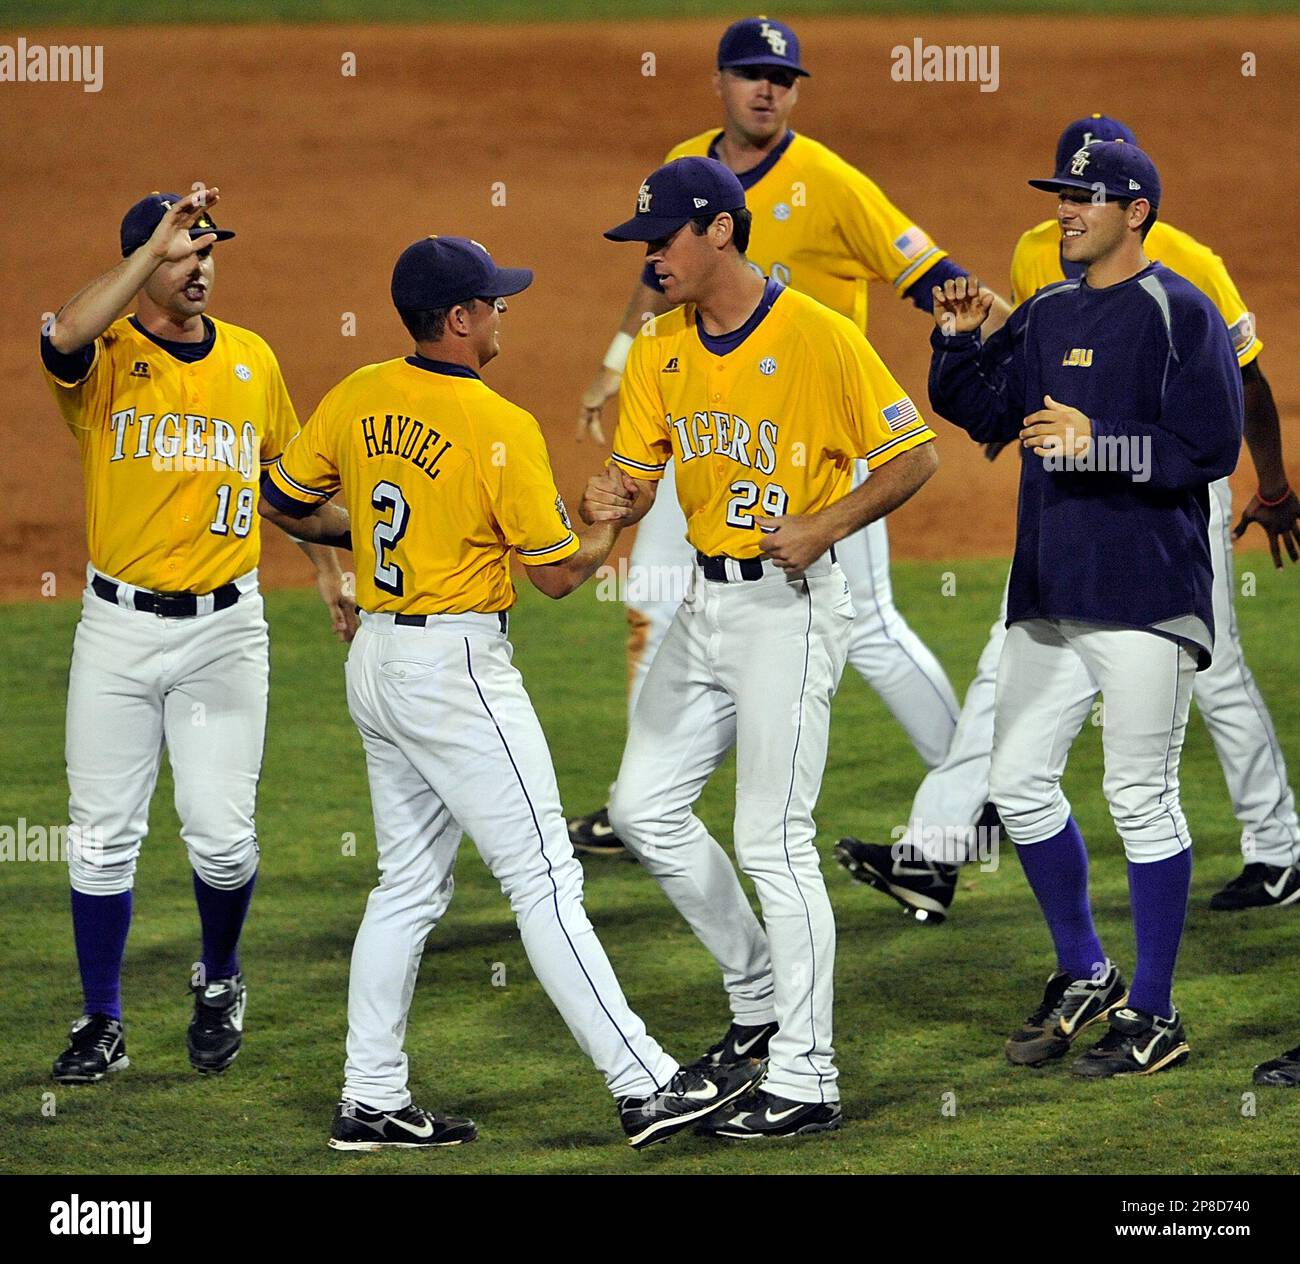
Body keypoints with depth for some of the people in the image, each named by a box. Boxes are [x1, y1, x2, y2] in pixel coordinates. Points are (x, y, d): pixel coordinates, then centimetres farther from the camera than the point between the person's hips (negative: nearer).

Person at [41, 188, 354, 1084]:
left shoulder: (252, 359, 8)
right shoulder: (106, 355, -4)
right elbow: (67, 335, -29)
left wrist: (331, 573, 17)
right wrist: (159, 241, -28)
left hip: (225, 629, 1)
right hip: (119, 628, -1)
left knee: (221, 835, -3)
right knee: (103, 835, 3)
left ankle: (220, 979, 25)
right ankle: (103, 1024, 14)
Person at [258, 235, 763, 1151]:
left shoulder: (359, 399, 3)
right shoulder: (501, 429, -17)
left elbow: (283, 504, 12)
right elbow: (557, 573, -12)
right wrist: (610, 526, 7)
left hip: (377, 659, 8)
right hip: (457, 667, -8)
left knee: (410, 884, 15)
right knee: (544, 879, -6)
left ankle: (372, 1101, 15)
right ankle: (647, 1087, -4)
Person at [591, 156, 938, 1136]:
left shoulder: (819, 336, -14)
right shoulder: (661, 347, 6)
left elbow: (914, 455, -10)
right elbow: (638, 471, 7)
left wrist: (821, 529, -22)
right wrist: (618, 503, -17)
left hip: (792, 604, -8)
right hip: (706, 602, 8)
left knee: (773, 841, -8)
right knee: (646, 808, 10)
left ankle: (805, 1082, -3)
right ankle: (760, 993, 26)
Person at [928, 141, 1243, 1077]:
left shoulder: (1179, 314, -7)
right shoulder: (1046, 317, 15)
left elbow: (1211, 447, -14)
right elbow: (979, 411, 19)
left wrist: (1097, 441, -21)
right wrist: (958, 341, 3)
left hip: (1146, 596, -8)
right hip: (1049, 595, 8)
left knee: (1141, 798, -4)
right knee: (1019, 782, 10)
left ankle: (1154, 1015, 4)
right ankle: (1083, 976, 26)